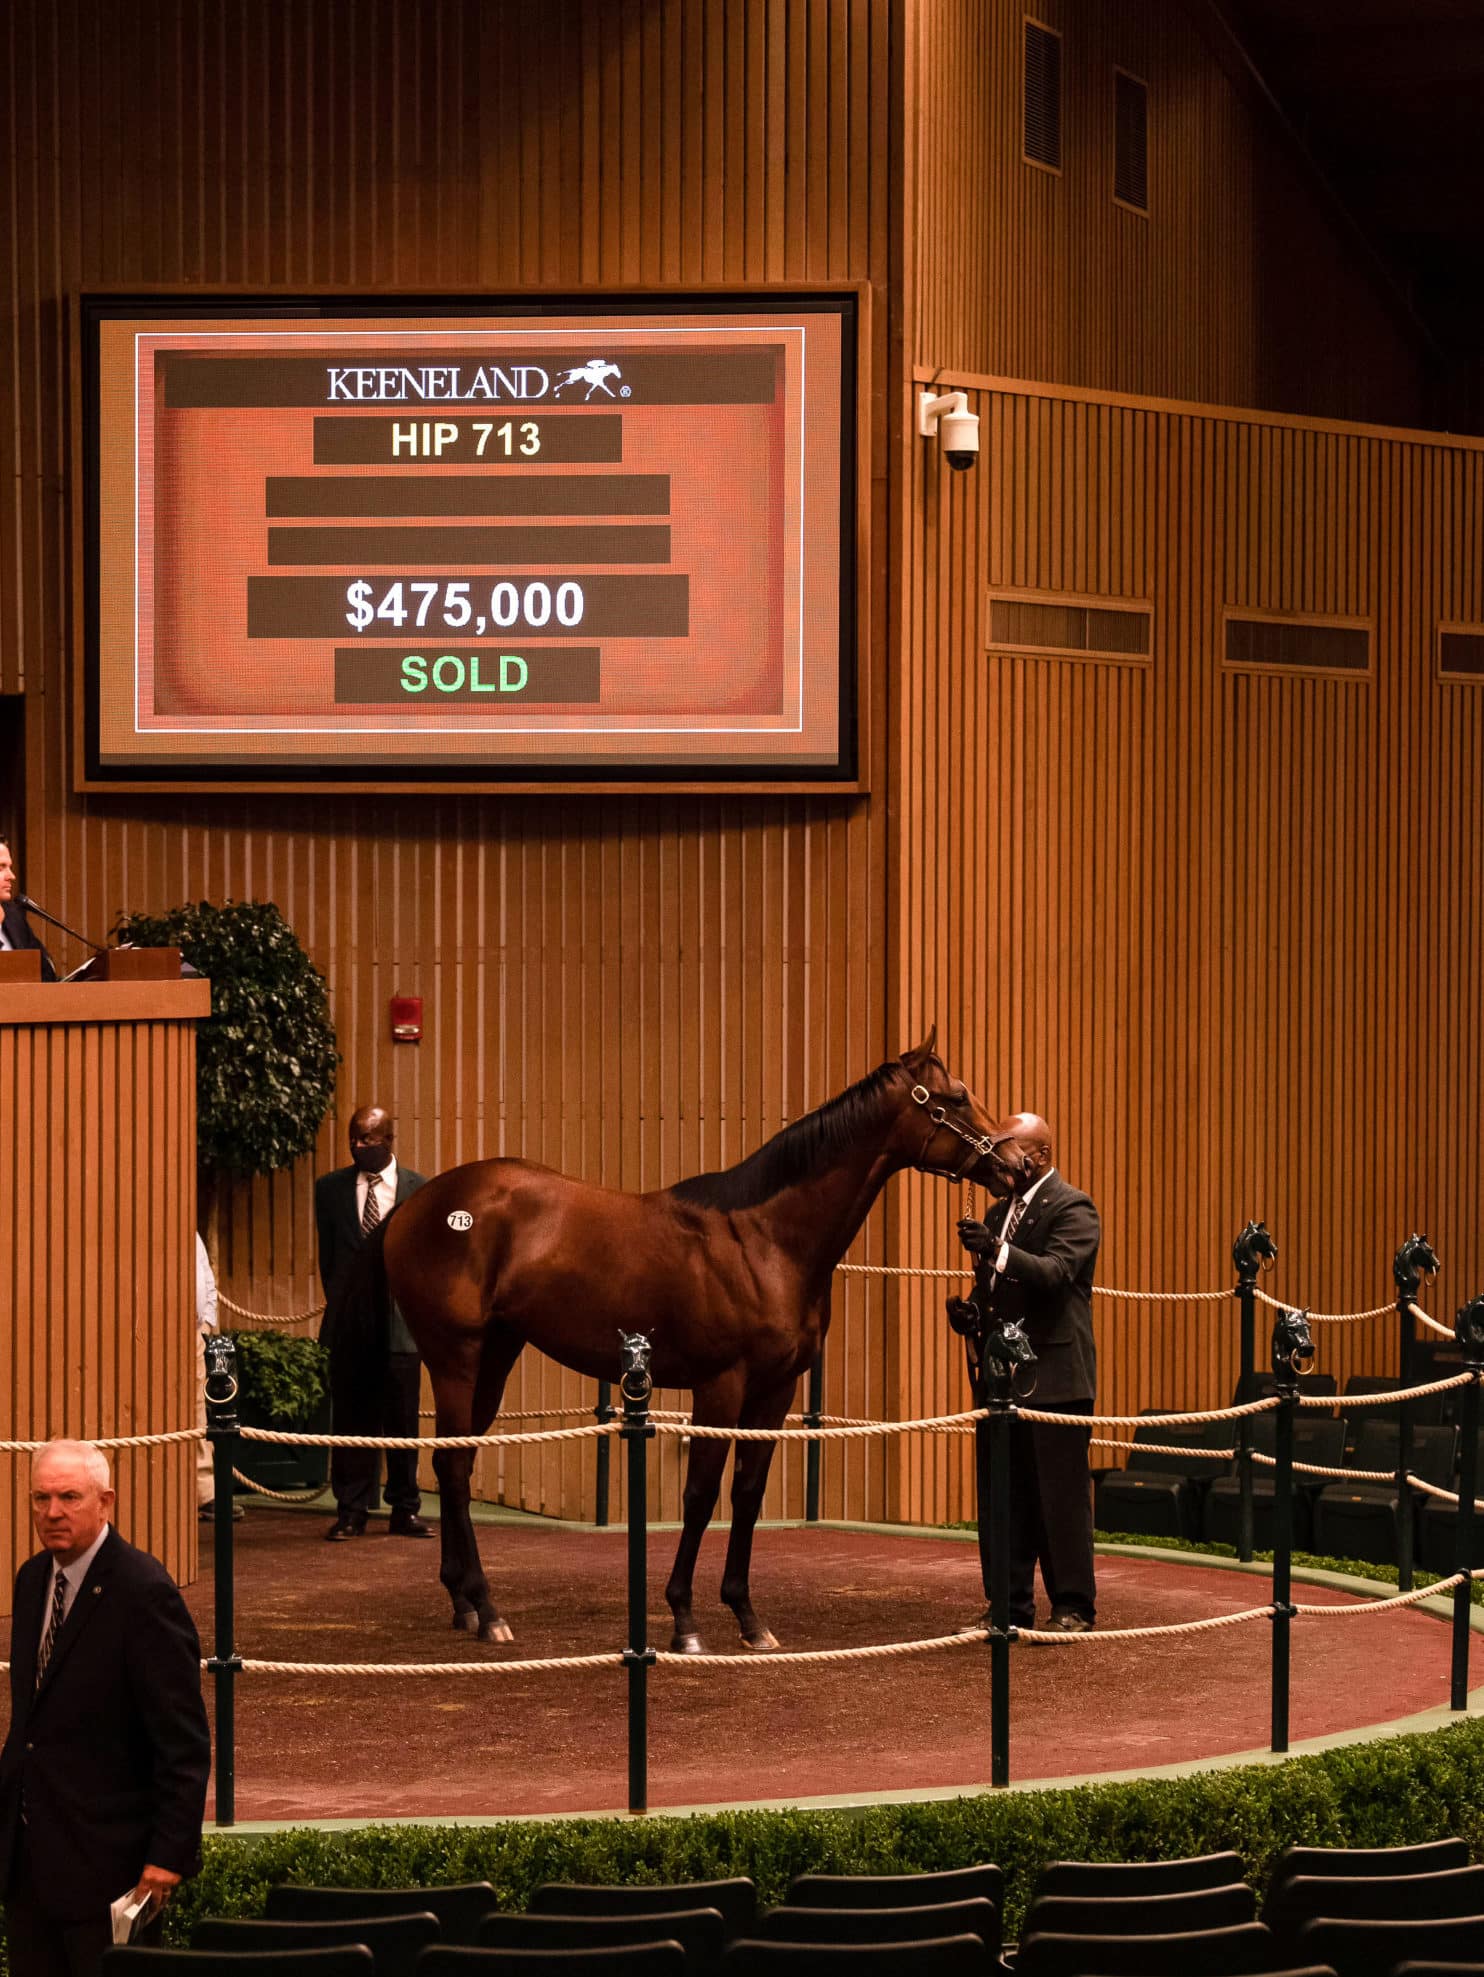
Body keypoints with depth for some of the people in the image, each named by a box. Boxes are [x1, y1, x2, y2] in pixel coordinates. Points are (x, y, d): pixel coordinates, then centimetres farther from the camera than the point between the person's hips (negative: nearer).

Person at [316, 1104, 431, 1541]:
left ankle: (405, 1510, 11)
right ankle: (351, 1512, 5)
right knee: (350, 1421, 0)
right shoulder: (330, 1188, 7)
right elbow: (328, 1254, 14)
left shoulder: (419, 1190, 4)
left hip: (400, 1323, -1)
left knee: (403, 1422, 3)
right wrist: (340, 1303, 12)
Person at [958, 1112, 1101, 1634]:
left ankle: (1073, 1608, 4)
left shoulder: (1071, 1209, -9)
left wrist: (996, 1251, -38)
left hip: (1055, 1375, -8)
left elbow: (1054, 1272, -25)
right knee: (1009, 1497, 10)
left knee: (1062, 1495, -3)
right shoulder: (1001, 1213, 16)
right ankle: (1010, 1606, 17)